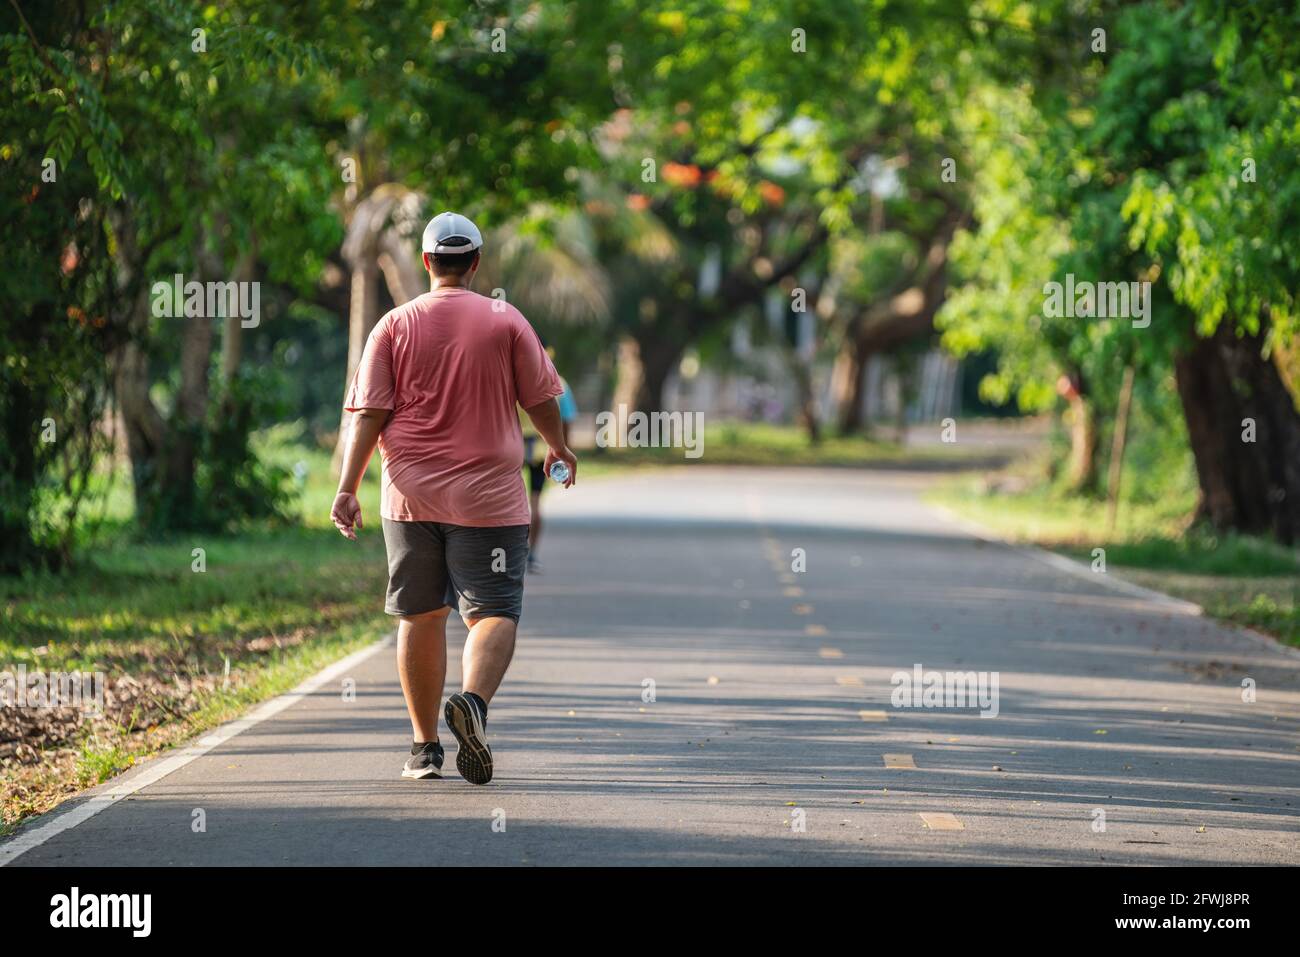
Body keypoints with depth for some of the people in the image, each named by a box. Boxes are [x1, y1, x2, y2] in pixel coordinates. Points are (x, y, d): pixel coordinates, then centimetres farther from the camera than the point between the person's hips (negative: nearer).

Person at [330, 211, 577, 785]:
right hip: (488, 495, -2)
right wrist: (559, 449, 24)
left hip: (411, 494, 2)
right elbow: (540, 400, 5)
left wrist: (347, 488, -4)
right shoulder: (506, 322, 0)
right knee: (494, 612, -1)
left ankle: (425, 746, 15)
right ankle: (473, 700, -30)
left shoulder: (394, 325, 3)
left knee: (420, 616, 11)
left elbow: (368, 415, -4)